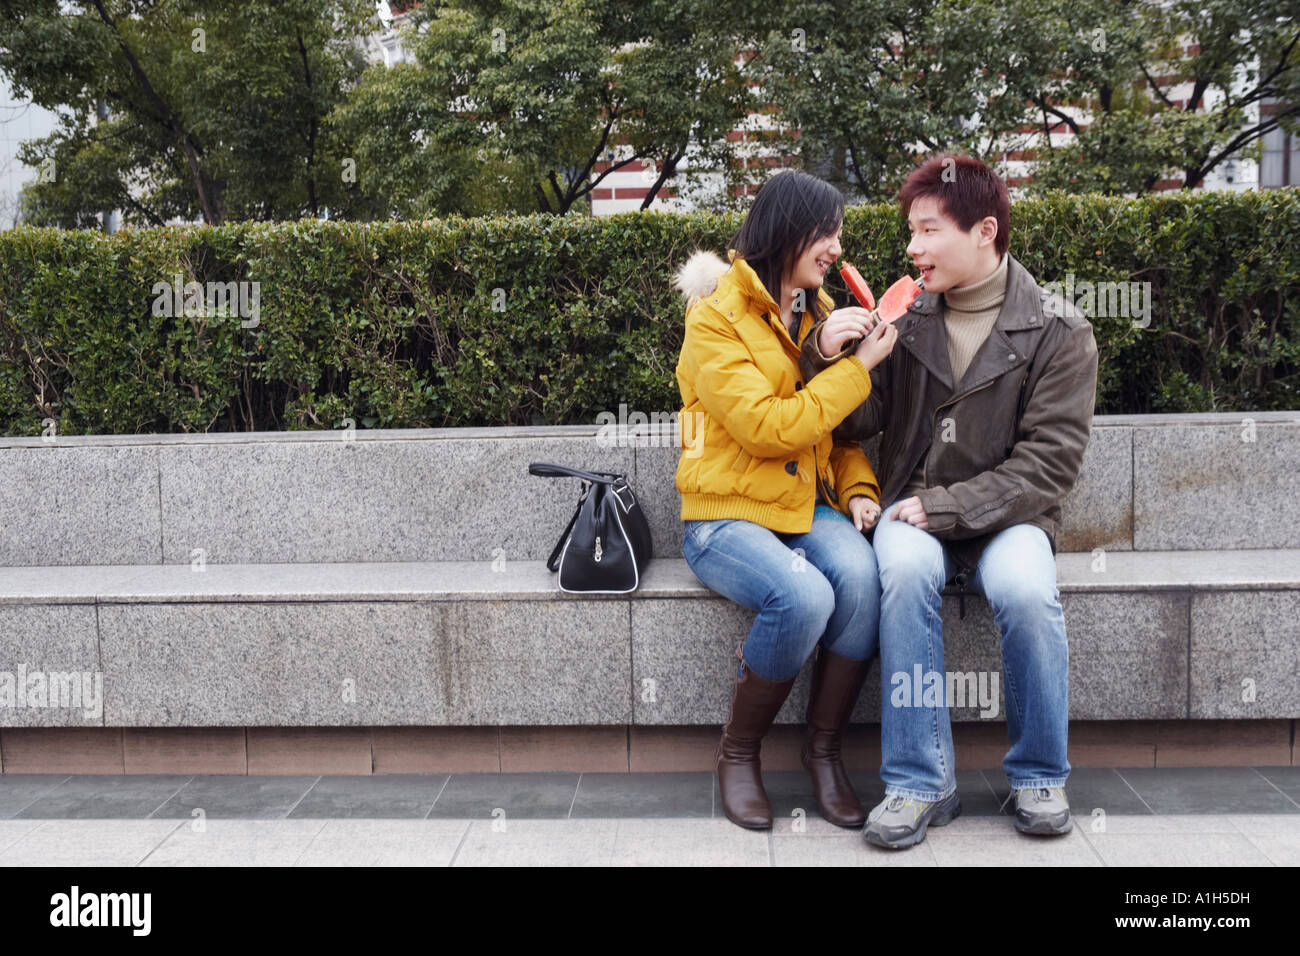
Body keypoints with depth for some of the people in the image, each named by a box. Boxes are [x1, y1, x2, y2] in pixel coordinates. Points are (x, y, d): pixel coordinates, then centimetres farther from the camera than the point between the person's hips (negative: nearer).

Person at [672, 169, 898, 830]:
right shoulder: (715, 318, -8)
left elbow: (843, 430, 17)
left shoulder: (822, 311, 14)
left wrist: (859, 490, -2)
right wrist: (857, 366, -14)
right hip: (725, 514, -5)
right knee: (803, 597, -33)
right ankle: (737, 755, -7)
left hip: (806, 507, 5)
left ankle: (823, 748, -7)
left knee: (860, 575, -28)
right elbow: (766, 428, -18)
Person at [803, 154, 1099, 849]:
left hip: (1005, 513, -1)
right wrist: (829, 356, -11)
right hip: (912, 512, 2)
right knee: (906, 569, -33)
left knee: (1026, 589, -33)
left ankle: (1038, 778, -7)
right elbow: (856, 424, 8)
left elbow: (1050, 459, -8)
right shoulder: (904, 318, 6)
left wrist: (949, 505, -17)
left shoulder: (1058, 331, -1)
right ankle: (920, 783, -22)